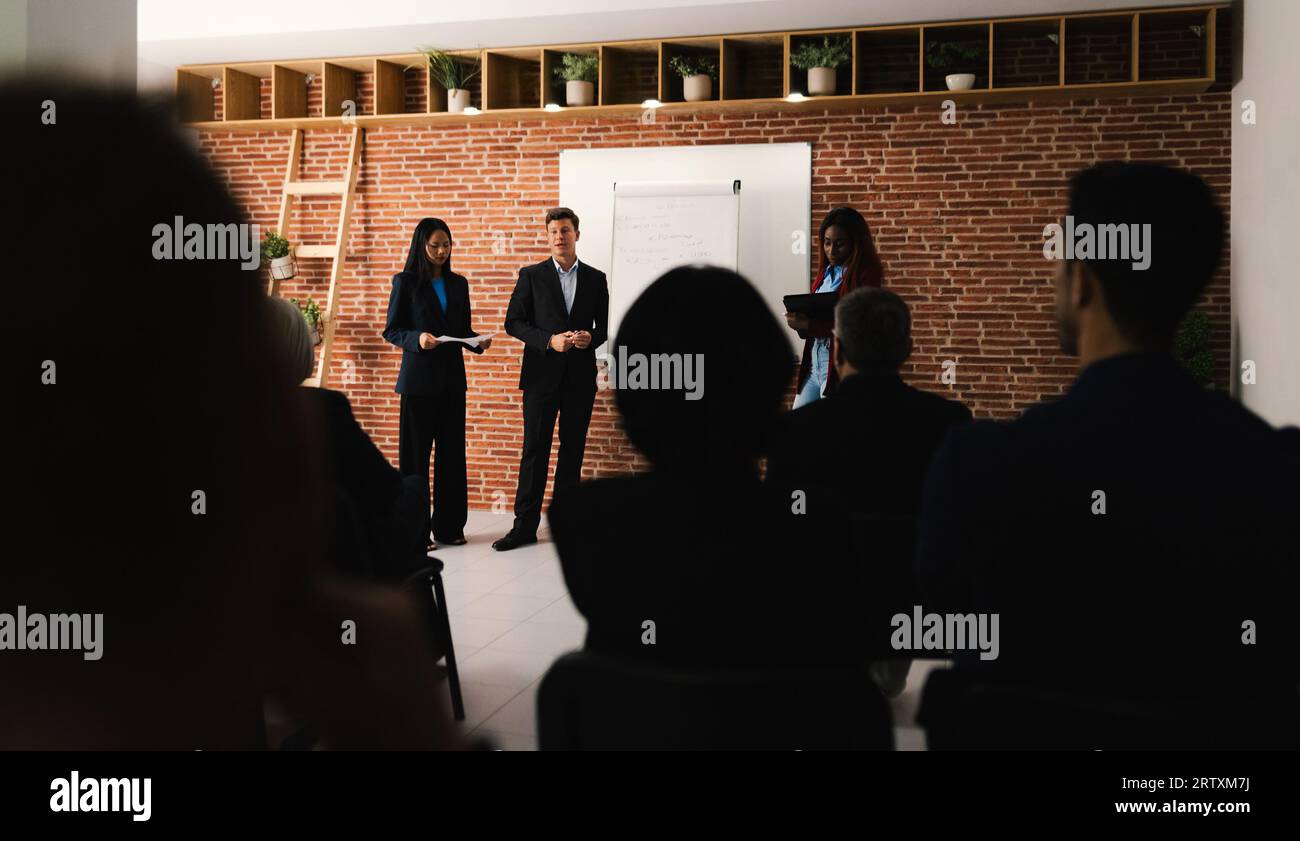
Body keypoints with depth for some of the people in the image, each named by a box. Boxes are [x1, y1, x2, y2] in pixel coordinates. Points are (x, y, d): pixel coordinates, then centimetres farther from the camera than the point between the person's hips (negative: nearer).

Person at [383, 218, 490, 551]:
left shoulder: (458, 283, 11)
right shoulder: (405, 282, -2)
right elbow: (391, 330, -3)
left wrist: (478, 342, -6)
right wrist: (417, 339, -21)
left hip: (452, 377, 4)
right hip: (419, 379, -4)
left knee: (452, 452, 6)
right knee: (416, 453, 1)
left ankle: (449, 526, 15)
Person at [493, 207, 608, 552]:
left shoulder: (595, 278, 8)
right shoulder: (531, 275, 3)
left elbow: (604, 326, 12)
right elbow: (514, 322, -1)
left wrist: (591, 338, -11)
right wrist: (549, 340, -14)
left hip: (580, 377, 2)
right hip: (542, 375, -2)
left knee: (573, 450, 8)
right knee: (535, 450, -1)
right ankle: (525, 525, 3)